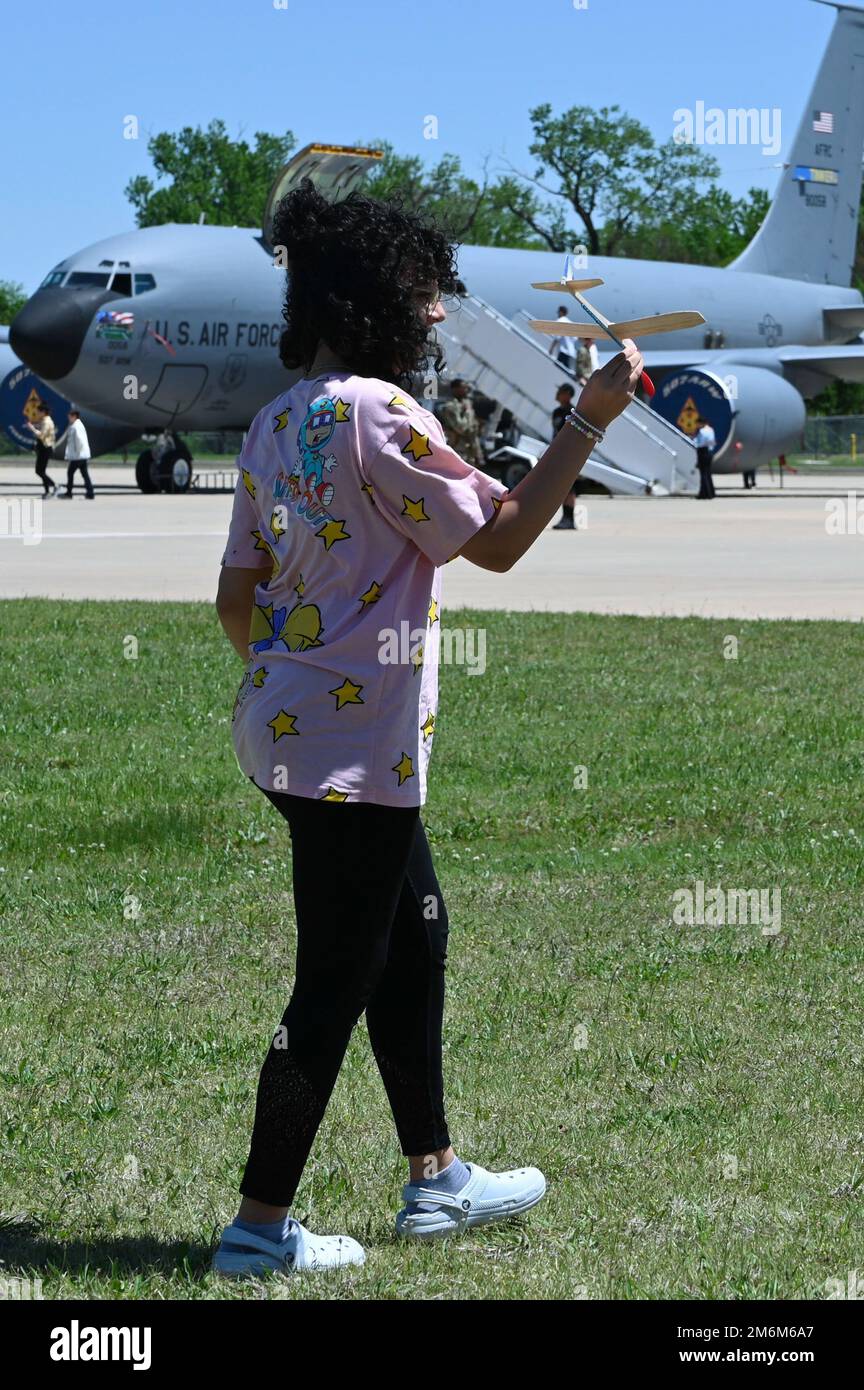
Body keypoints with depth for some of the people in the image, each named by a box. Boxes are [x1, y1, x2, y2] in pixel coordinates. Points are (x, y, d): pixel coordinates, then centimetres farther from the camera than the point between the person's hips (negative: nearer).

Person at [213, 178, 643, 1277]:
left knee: (415, 932, 20)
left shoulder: (280, 421, 10)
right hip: (354, 742, -10)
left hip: (290, 722, 10)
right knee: (337, 979, -2)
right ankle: (260, 1225, 5)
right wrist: (588, 422, -9)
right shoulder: (376, 410, -17)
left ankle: (434, 1177, 30)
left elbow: (235, 599, 13)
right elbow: (498, 540, -12)